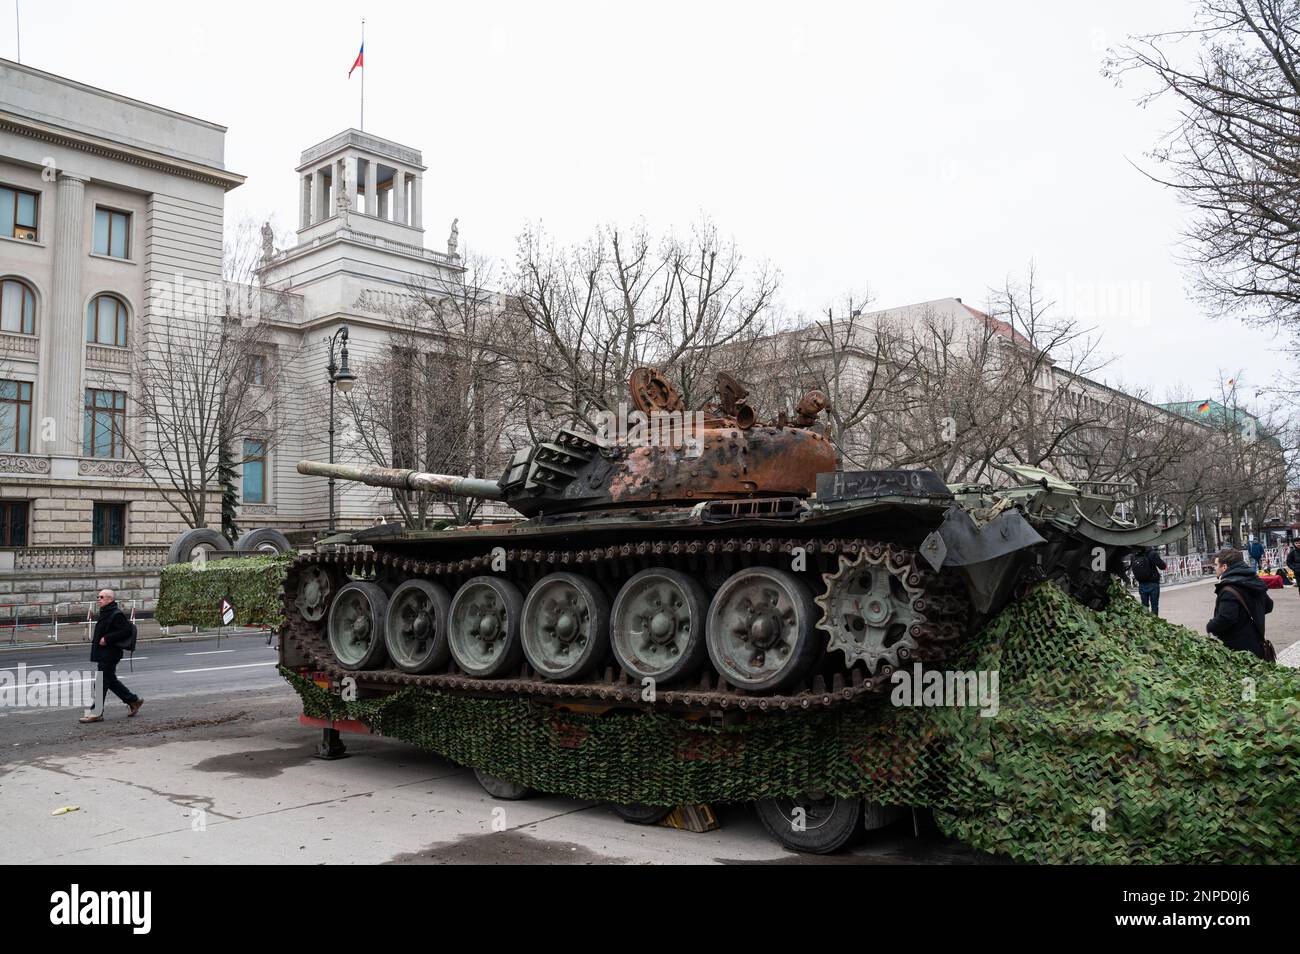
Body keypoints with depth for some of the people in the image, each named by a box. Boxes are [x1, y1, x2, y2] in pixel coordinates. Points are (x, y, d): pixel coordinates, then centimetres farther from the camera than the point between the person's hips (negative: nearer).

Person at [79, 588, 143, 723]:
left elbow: (126, 630, -22)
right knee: (111, 680, 15)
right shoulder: (105, 613, 15)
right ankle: (133, 701, 25)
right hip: (103, 654, 10)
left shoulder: (117, 614, -16)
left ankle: (96, 713, 2)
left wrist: (107, 639, -23)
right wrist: (96, 638, 13)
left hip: (109, 654, -10)